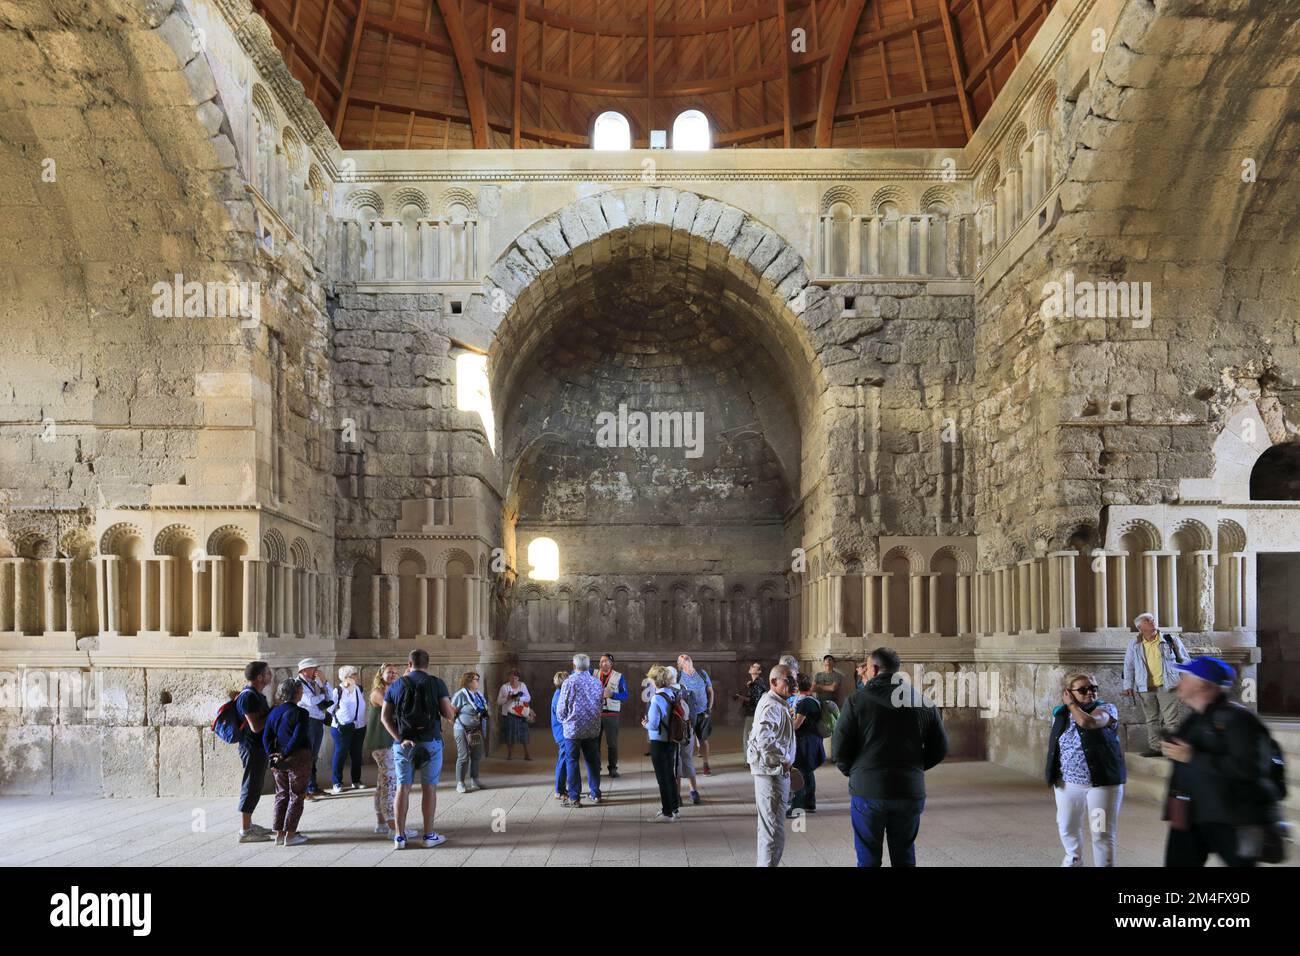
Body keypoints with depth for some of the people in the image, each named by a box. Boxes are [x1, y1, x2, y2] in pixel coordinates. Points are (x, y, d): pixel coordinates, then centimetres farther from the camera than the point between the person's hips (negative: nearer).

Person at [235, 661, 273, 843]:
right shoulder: (248, 696, -20)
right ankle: (245, 831, -1)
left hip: (257, 747, 10)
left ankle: (248, 824, 26)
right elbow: (255, 726, -24)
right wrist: (273, 713, -14)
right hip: (253, 747, -10)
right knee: (251, 787, -5)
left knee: (255, 787, 17)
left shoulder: (255, 694, 13)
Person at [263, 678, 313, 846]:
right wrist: (284, 755, -14)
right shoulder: (300, 713, -14)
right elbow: (297, 738, -21)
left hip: (279, 760, 6)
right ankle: (290, 834, 4)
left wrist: (273, 755, -2)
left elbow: (266, 737, 2)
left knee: (281, 795, 14)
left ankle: (279, 834, 16)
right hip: (298, 758, -6)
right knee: (296, 796, 4)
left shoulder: (274, 712, 6)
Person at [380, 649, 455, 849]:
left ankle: (399, 836, 6)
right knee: (429, 787, 5)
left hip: (403, 743, 2)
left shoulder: (395, 686, 5)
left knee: (402, 787, 7)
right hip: (430, 742, -2)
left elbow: (385, 717, 0)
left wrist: (400, 739, -6)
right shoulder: (436, 683, -3)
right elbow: (449, 714, -6)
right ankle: (429, 835, 9)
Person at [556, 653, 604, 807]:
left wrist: (563, 721, 13)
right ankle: (596, 794, 20)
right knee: (592, 760, 14)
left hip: (573, 727, -4)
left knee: (572, 761, 3)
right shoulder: (597, 682, 2)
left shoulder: (569, 682, -11)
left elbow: (561, 708, -7)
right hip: (593, 728, 4)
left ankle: (574, 797, 2)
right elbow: (600, 703, 8)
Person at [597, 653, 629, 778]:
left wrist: (612, 694, -17)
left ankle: (613, 769, 11)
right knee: (594, 742, 2)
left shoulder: (618, 677, 2)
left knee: (612, 743, 2)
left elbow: (625, 695, -3)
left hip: (611, 714, -1)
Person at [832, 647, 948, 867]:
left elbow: (840, 749, -8)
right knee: (904, 858, 15)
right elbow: (939, 749, 7)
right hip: (910, 791, 3)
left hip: (867, 791, -3)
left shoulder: (856, 702, -8)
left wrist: (850, 771, 11)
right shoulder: (924, 703, 2)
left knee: (868, 859, 10)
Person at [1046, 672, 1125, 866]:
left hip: (1101, 782, -5)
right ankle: (1074, 859, 42)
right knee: (1067, 827, 18)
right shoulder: (1060, 714, 7)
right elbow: (1054, 745, 16)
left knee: (1102, 832, 0)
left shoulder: (1106, 709, -7)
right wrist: (1052, 776, 14)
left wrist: (1072, 704, -11)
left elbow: (1086, 721, -27)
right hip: (1067, 783, 5)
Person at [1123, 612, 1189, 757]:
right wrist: (1128, 685, 5)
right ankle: (1155, 747, 18)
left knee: (1171, 719, -5)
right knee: (1151, 719, 10)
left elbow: (1185, 661, 7)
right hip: (1145, 688, 3)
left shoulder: (1171, 640, 2)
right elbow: (1128, 666, 11)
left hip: (1168, 686, -3)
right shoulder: (1134, 645, 7)